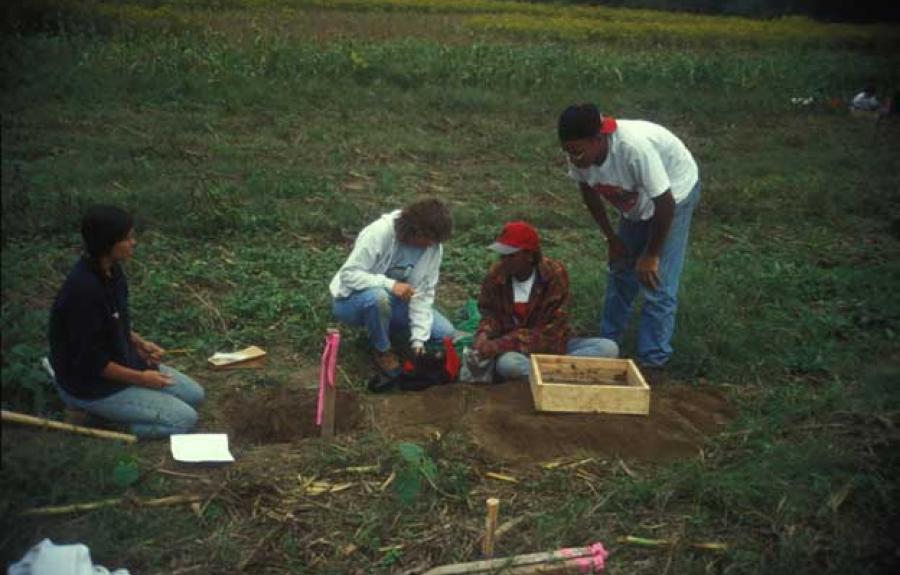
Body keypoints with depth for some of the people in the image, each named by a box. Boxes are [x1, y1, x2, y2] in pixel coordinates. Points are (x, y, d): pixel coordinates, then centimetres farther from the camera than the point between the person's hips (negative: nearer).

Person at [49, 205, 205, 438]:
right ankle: (89, 410, 0)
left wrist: (140, 343, -1)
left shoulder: (112, 271, -4)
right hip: (90, 386, -9)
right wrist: (140, 378, -17)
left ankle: (108, 410, 12)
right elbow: (89, 360, -25)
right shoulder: (83, 290, -31)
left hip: (119, 360, 9)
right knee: (184, 419, -10)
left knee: (194, 394, 11)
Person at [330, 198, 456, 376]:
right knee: (378, 296, -40)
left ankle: (382, 330, 10)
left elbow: (423, 293, -12)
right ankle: (383, 352, -12)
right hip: (351, 299, -5)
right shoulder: (379, 233, -28)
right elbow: (348, 274, -30)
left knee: (446, 332, -8)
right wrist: (389, 284, -41)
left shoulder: (434, 247, -13)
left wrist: (418, 339, -20)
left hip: (393, 301, 5)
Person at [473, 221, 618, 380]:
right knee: (506, 364, -38)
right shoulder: (496, 274, -9)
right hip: (513, 349, -1)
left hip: (551, 347, 1)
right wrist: (484, 334, -18)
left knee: (608, 348, -22)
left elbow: (549, 332, -18)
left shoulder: (555, 274, -16)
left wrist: (502, 344, -25)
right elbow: (490, 312, 6)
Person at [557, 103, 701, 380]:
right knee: (621, 270, 13)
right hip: (635, 202, 6)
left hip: (675, 193, -6)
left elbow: (665, 204, -32)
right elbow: (589, 191, -2)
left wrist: (651, 255, -21)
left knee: (657, 282, -11)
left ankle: (653, 363, 0)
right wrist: (611, 237, 1)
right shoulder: (578, 154, -24)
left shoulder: (634, 147, -42)